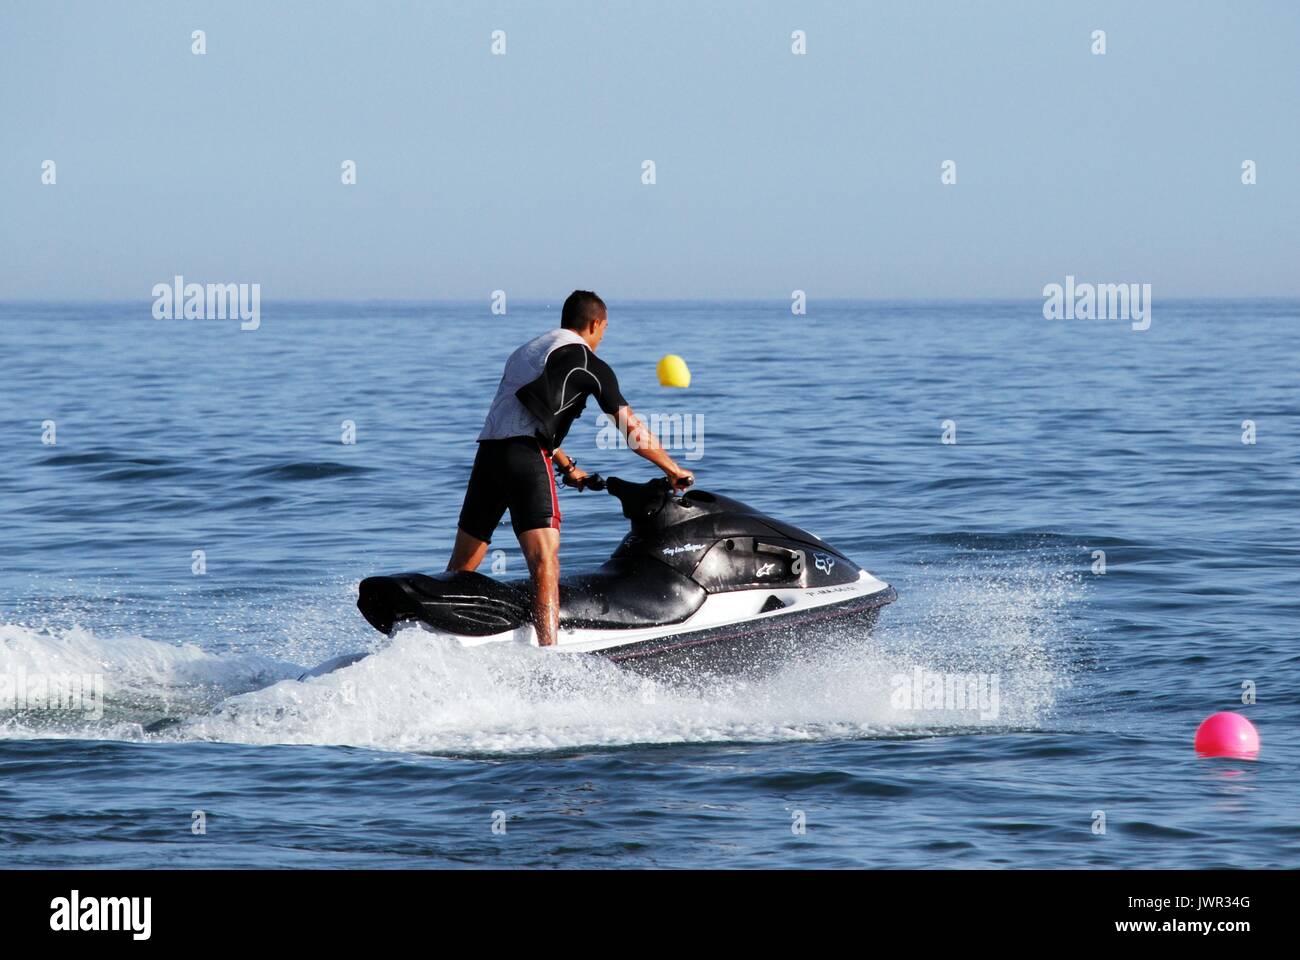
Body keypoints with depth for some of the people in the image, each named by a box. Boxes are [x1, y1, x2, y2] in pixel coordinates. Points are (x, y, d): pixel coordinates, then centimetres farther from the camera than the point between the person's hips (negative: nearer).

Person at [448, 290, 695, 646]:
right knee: (544, 560, -17)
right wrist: (673, 469, 17)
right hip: (526, 456, -7)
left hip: (488, 449, 7)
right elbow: (632, 428, 5)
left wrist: (568, 467, 50)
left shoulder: (526, 351, 29)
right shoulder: (589, 363, 6)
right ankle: (547, 655, -31)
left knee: (462, 566, 15)